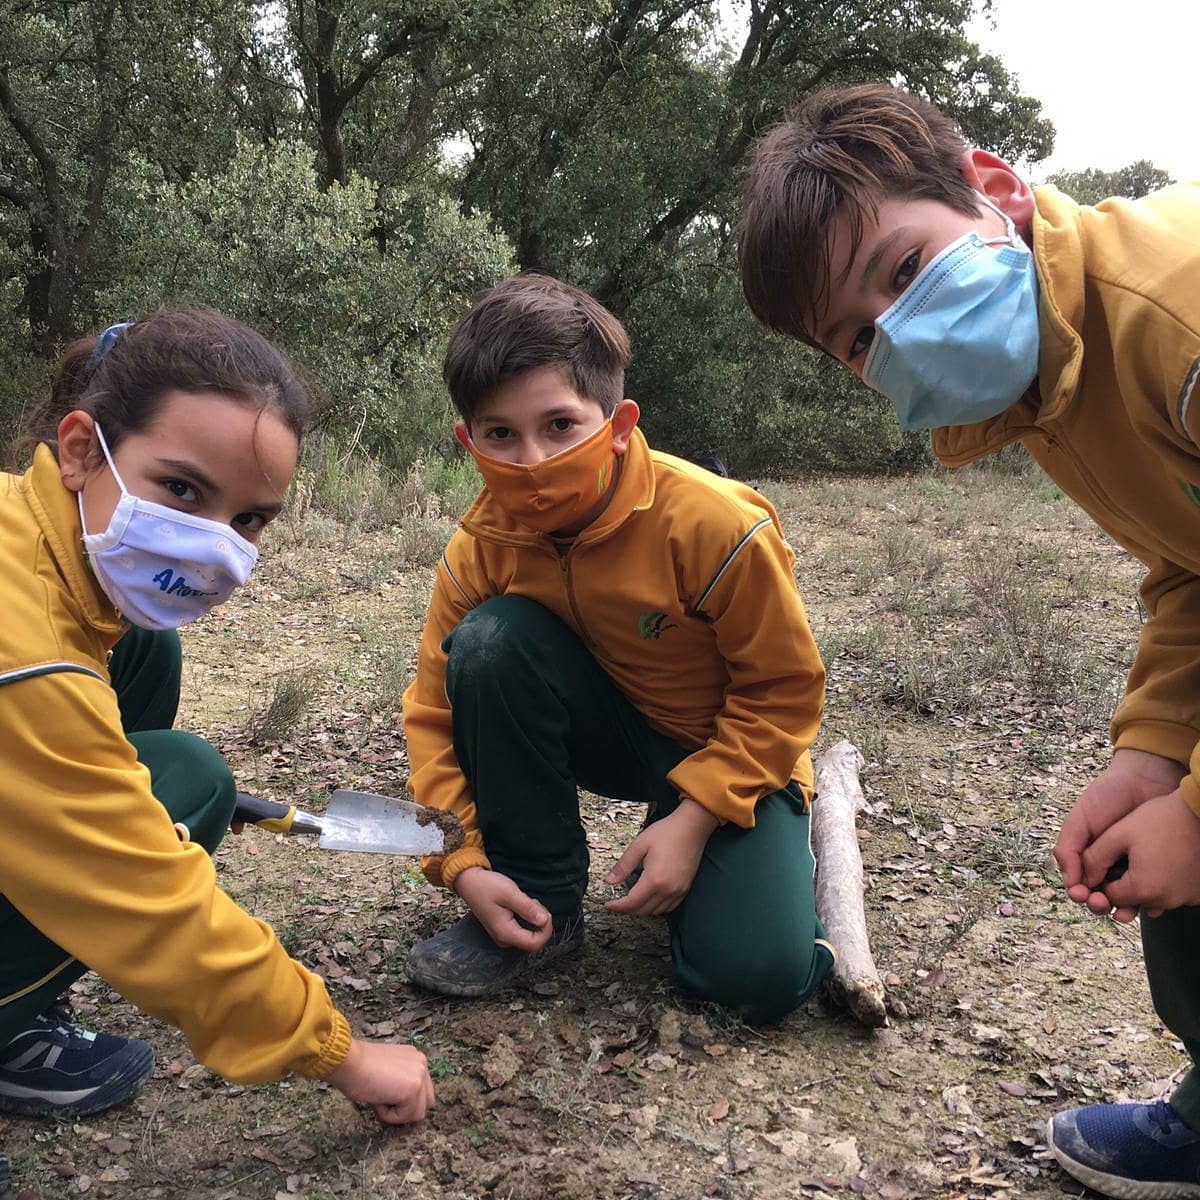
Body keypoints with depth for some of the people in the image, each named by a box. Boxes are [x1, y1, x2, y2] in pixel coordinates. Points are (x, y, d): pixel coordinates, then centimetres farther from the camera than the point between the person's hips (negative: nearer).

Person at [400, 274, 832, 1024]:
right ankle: (544, 902, -11)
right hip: (611, 731, 4)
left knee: (761, 976, -24)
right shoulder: (483, 547, -16)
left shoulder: (713, 524, -28)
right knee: (492, 639, -27)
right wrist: (465, 864, -21)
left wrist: (693, 820, -24)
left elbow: (785, 691, -18)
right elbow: (437, 714, -9)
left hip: (729, 751, -3)